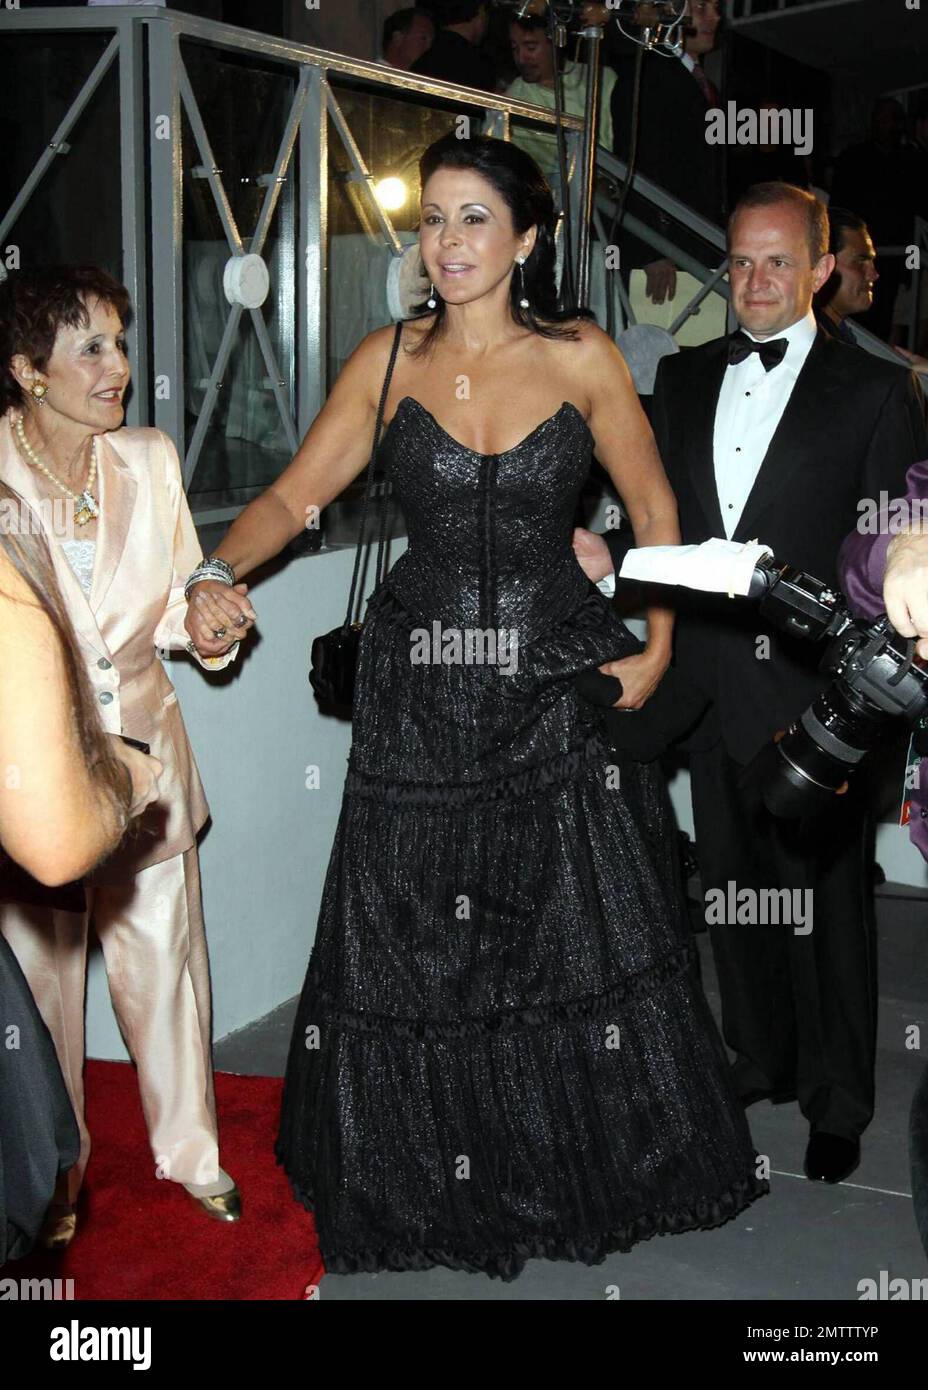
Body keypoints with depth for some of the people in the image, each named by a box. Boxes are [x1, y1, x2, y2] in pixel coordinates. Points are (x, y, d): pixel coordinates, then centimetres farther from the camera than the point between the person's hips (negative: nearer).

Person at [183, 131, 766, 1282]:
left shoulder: (582, 358, 0)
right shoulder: (390, 360, 2)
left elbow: (654, 509, 7)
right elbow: (294, 495, 1)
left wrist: (657, 648, -1)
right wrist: (218, 574, -17)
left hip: (560, 680, 0)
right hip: (423, 689, 1)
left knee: (584, 929, 8)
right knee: (416, 946, 7)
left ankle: (591, 1165, 31)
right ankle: (436, 1179, 29)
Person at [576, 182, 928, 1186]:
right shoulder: (683, 377, 12)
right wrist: (609, 558, -5)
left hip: (812, 688, -4)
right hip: (710, 688, 5)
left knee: (824, 899, 4)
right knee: (731, 886, 16)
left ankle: (836, 1103, 21)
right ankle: (759, 1062, 35)